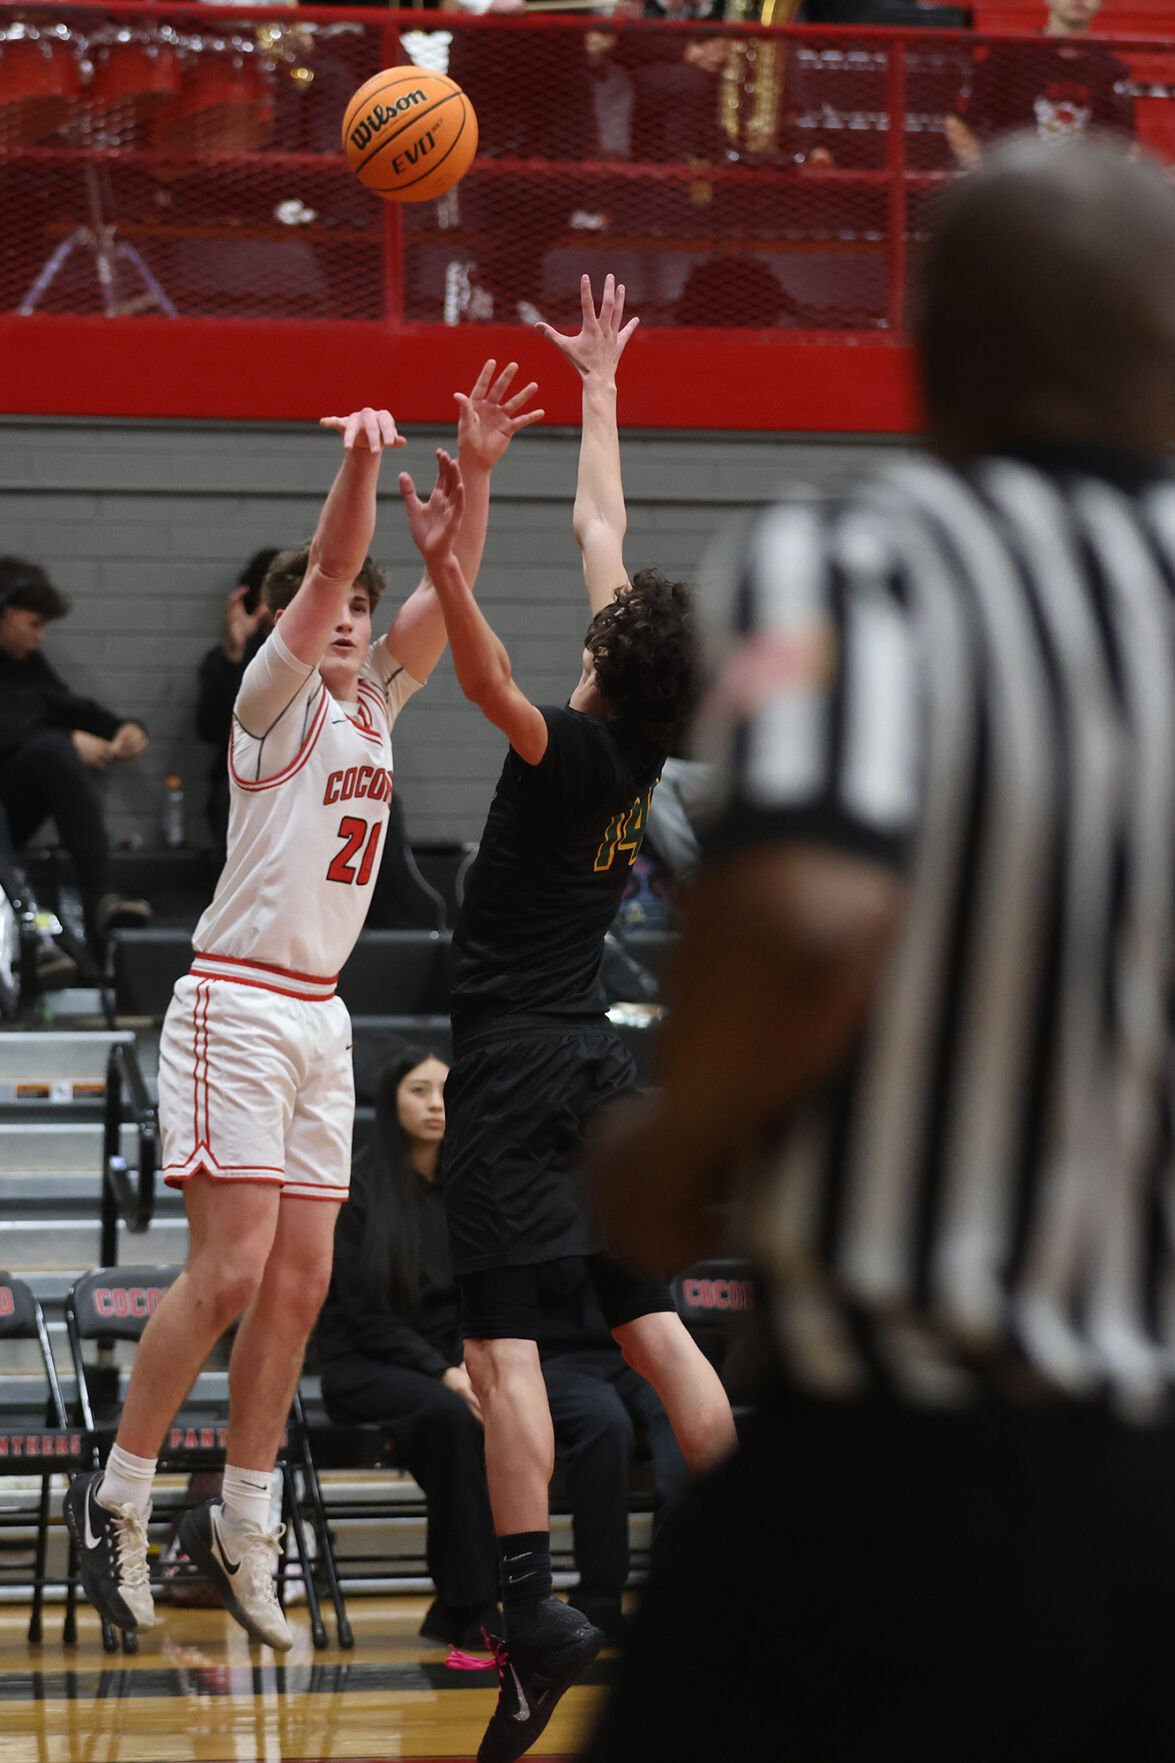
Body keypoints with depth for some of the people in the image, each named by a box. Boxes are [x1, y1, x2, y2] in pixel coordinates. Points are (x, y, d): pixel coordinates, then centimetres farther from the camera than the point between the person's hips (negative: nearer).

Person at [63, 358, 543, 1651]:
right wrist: (357, 465, -34)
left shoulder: (375, 700, 15)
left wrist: (475, 474, -7)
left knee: (299, 1284, 3)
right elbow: (327, 569, -19)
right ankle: (116, 1497, -3)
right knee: (231, 1270, -13)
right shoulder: (276, 698, -4)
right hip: (236, 1008, -7)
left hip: (320, 1018, 7)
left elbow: (443, 592, 5)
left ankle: (239, 1525, 8)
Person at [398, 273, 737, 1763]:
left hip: (515, 1063, -8)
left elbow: (489, 682, -38)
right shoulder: (646, 744, 5)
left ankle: (535, 1612, -22)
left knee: (503, 1338, -12)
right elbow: (601, 530, 16)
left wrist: (448, 573, -54)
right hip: (591, 1053, 8)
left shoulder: (574, 750, -14)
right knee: (648, 1323, 9)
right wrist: (597, 384, 26)